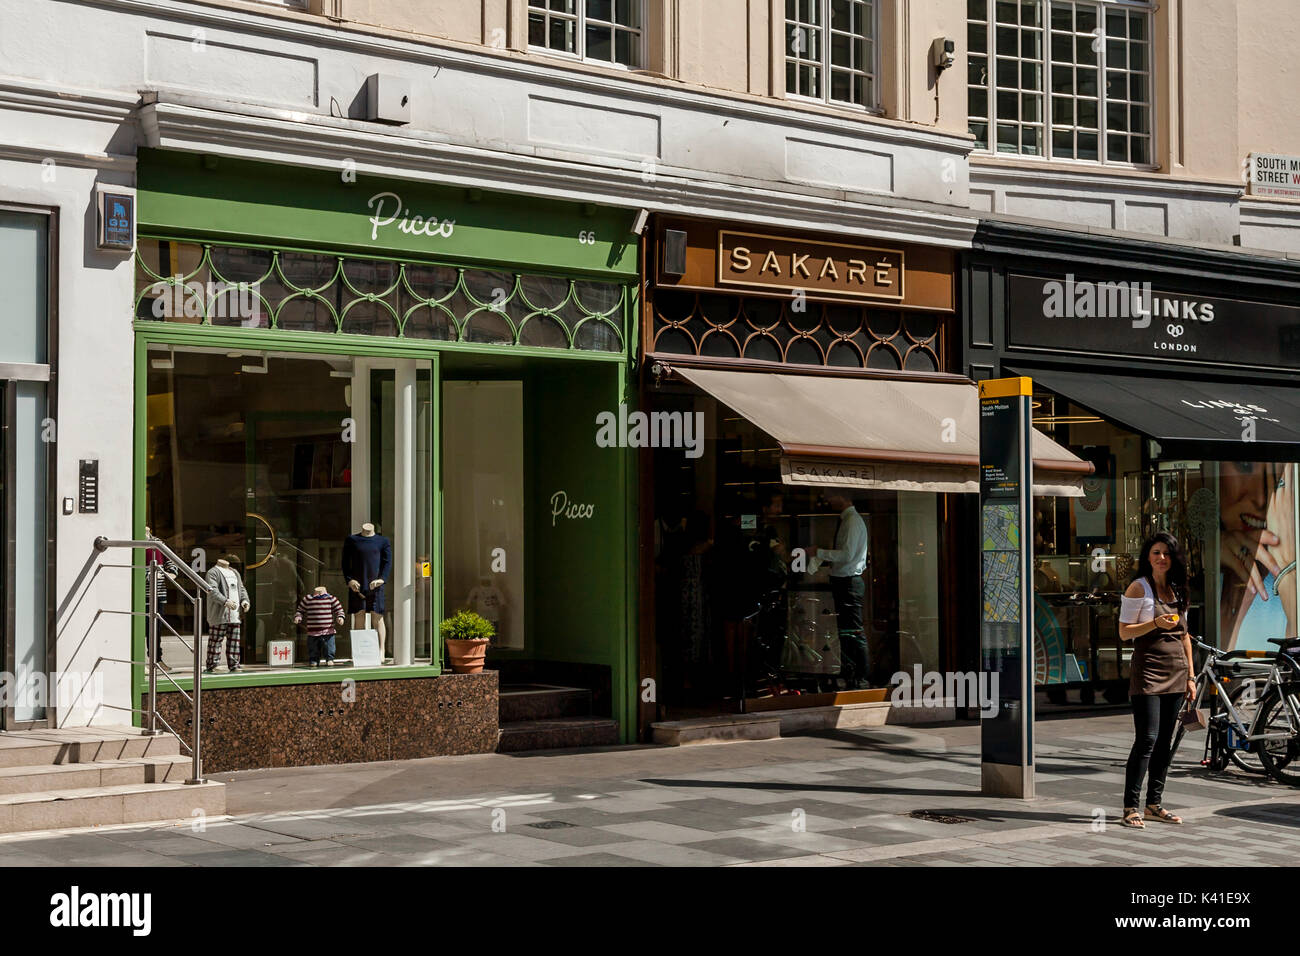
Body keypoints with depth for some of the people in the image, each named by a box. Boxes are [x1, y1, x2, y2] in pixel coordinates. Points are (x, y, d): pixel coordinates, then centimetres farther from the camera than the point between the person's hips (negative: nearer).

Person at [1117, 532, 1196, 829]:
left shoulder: (1178, 590, 15)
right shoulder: (1139, 588, -3)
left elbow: (1184, 635, 19)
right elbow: (1124, 632, -6)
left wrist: (1190, 675, 15)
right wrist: (1155, 623, -22)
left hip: (1176, 672, 6)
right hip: (1148, 670, -6)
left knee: (1165, 741, 7)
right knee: (1147, 739, -12)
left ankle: (1154, 803, 14)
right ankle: (1130, 807, -8)